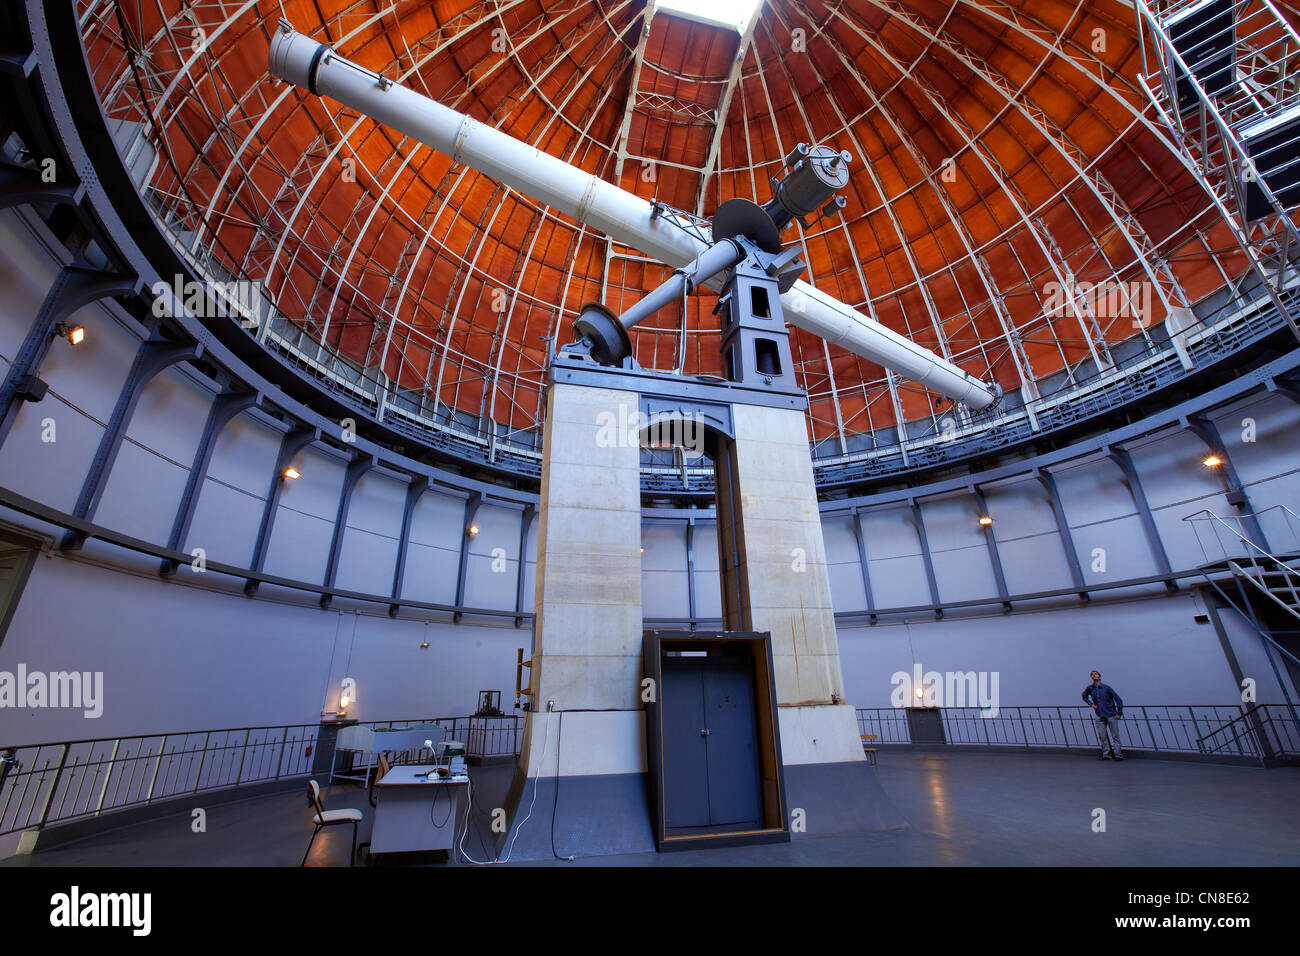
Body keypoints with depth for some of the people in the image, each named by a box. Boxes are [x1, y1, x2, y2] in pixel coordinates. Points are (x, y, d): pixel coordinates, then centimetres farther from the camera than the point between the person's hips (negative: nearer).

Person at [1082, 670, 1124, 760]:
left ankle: (1118, 754, 8)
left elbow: (1118, 700, -3)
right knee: (1102, 736, 3)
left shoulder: (1106, 688, -7)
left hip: (1111, 715, -3)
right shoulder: (1089, 688, 2)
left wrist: (1119, 713, -7)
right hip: (1100, 716, 3)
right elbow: (1084, 696, 22)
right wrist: (1091, 704, 7)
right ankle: (1106, 754, 11)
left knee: (1115, 735, 0)